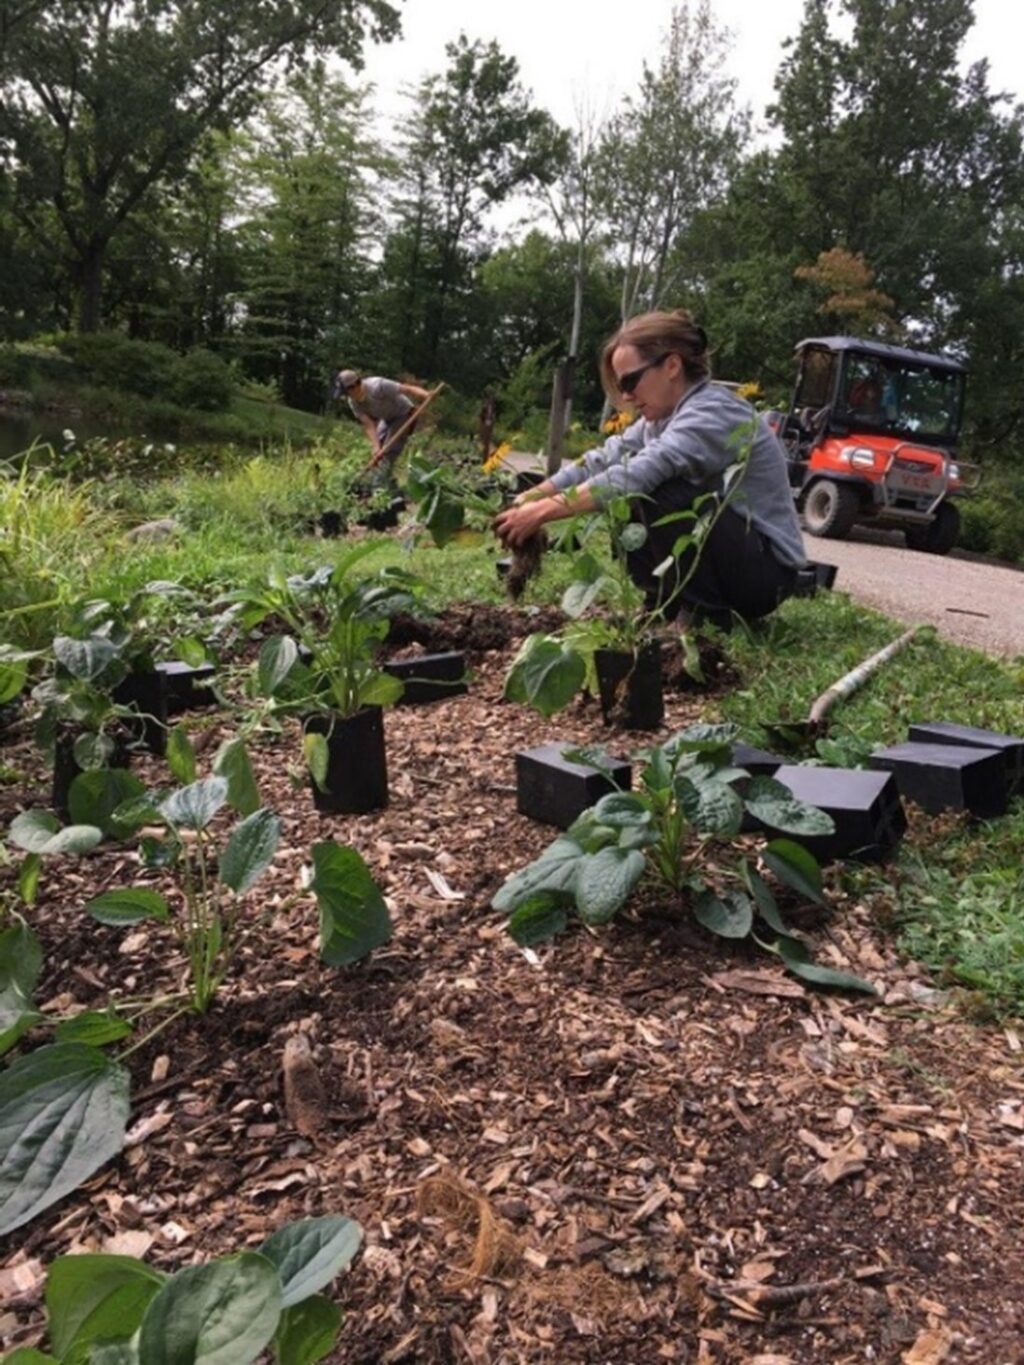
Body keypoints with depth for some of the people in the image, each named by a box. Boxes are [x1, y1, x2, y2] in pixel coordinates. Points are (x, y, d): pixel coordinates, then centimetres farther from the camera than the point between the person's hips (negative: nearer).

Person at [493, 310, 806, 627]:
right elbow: (604, 459, -2)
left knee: (659, 492, -27)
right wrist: (530, 499, -14)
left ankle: (706, 618, -15)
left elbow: (635, 475, -33)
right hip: (727, 555, 8)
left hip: (766, 569, -8)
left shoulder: (715, 413, -23)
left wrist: (545, 511, -33)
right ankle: (671, 608, 5)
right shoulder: (665, 415, 5)